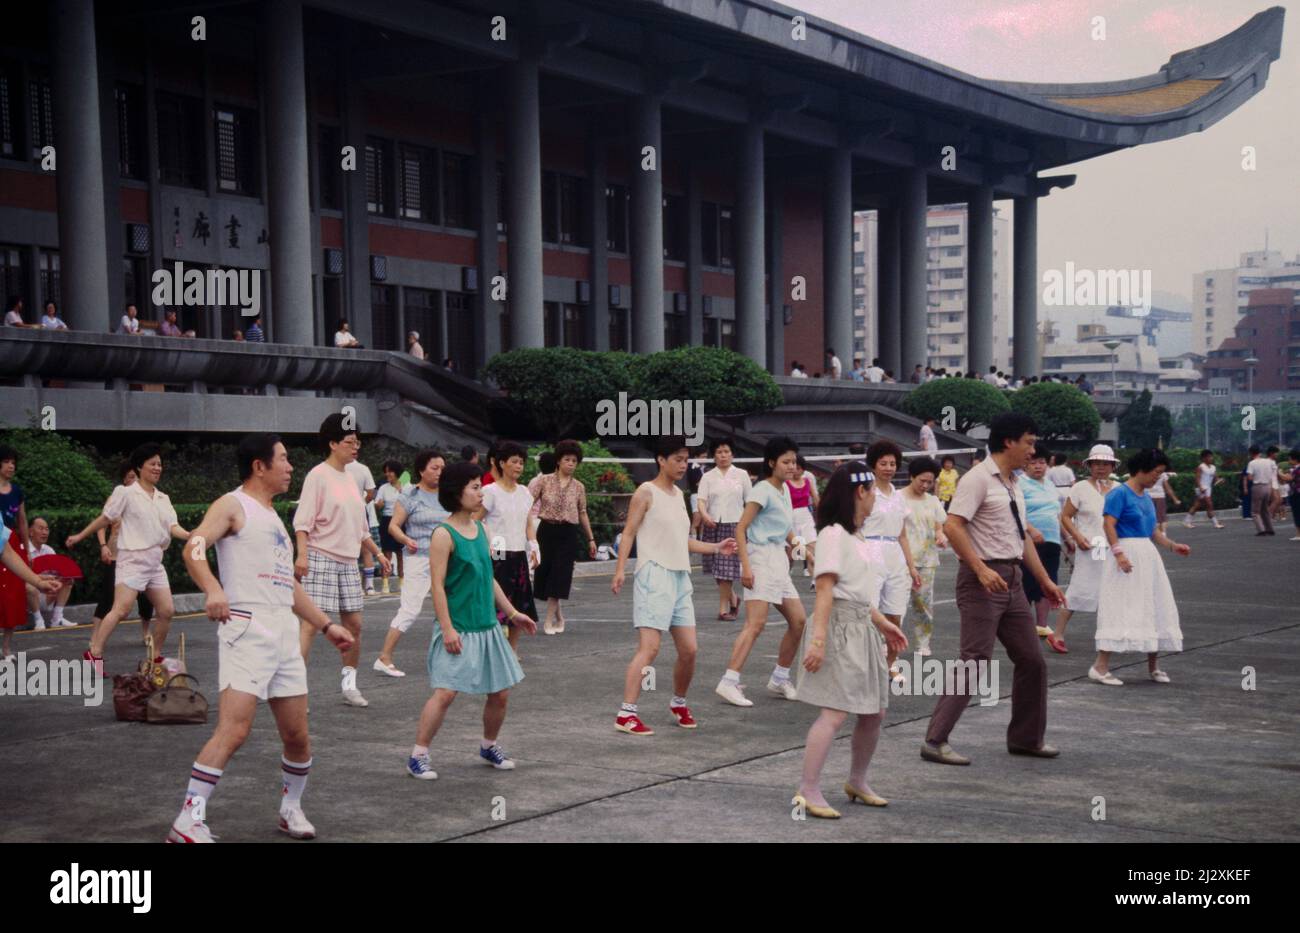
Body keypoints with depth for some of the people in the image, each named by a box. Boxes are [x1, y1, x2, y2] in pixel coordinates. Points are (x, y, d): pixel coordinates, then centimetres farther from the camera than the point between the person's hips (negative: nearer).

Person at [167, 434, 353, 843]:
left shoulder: (273, 517, 24)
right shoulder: (233, 505, -1)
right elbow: (194, 548, -17)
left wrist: (326, 625, 27)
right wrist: (212, 590, -34)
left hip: (285, 632, 8)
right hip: (247, 629, -8)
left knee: (297, 735, 9)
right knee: (235, 728, -18)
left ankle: (291, 809, 28)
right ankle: (189, 821, -15)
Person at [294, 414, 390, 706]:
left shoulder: (350, 478, 15)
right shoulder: (318, 475, -8)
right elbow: (303, 520, -15)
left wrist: (377, 553, 24)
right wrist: (302, 554, -27)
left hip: (348, 561, 8)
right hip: (321, 559, -8)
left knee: (353, 624, 8)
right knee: (311, 622, -12)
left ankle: (349, 684, 20)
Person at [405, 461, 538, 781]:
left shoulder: (481, 529, 11)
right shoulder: (444, 534, -12)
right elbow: (438, 584, -15)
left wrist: (512, 613, 19)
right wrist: (447, 628, -20)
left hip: (487, 627, 7)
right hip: (458, 630, -7)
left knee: (500, 692, 10)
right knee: (445, 692, -13)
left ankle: (489, 746, 31)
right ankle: (418, 756, -2)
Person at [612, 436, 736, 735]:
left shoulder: (678, 494, 18)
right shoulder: (646, 493, -5)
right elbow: (629, 533, -9)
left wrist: (715, 547, 17)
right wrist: (619, 571, -20)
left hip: (680, 578, 7)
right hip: (654, 577, -7)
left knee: (689, 649, 6)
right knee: (649, 648, -14)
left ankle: (678, 704, 27)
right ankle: (626, 714, -13)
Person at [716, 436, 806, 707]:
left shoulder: (784, 490, 15)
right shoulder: (763, 490, -10)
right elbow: (741, 528, -15)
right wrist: (745, 566, -22)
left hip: (779, 560, 9)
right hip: (761, 559, -9)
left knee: (798, 621, 9)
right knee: (756, 624, -18)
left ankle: (780, 678, 21)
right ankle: (729, 682, -20)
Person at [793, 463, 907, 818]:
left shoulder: (854, 536, 17)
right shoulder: (834, 535, -12)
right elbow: (825, 590, -20)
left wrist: (883, 624, 28)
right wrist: (818, 638, -26)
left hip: (862, 630, 10)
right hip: (839, 629, -10)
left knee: (874, 712, 13)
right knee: (834, 714, -12)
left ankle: (857, 781, 30)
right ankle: (808, 791, -8)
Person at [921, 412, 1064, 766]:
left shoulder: (1014, 484, 16)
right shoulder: (979, 479, -12)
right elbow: (952, 527, -20)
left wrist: (1044, 579, 22)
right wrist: (982, 569, -25)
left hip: (1012, 580, 9)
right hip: (982, 580, -9)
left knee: (1032, 660, 13)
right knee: (975, 663, -11)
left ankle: (1026, 738, 26)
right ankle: (935, 741, -6)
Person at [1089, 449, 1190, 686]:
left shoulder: (1146, 496, 14)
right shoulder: (1120, 493, -10)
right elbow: (1109, 525, -18)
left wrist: (1172, 545, 16)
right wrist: (1119, 553, -27)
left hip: (1148, 556, 8)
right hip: (1128, 554, -8)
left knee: (1154, 610, 11)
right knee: (1120, 611, -11)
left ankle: (1153, 666, 22)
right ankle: (1100, 667, -8)